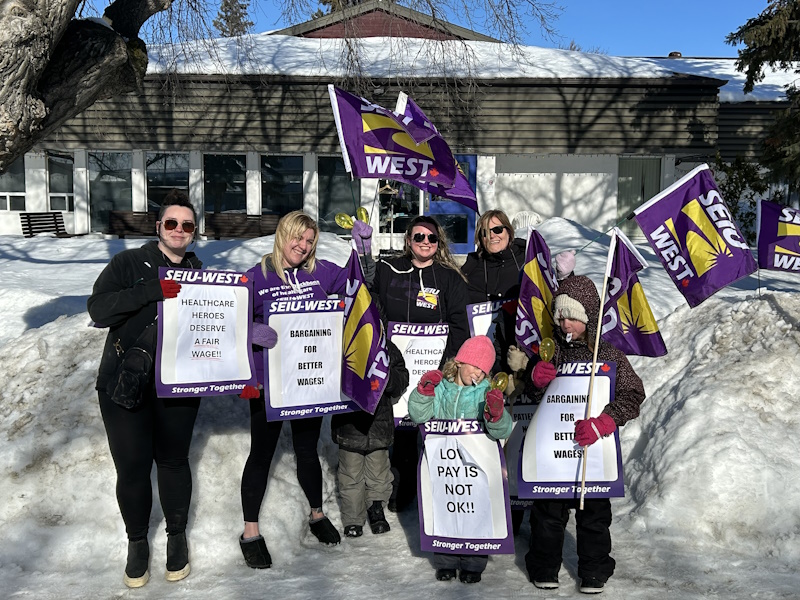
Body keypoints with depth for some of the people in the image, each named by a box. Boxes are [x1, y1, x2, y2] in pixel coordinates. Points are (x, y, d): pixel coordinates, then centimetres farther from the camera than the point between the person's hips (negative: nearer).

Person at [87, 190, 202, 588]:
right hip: (124, 384, -2)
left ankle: (177, 535, 33)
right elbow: (98, 309, -14)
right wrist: (156, 290, -23)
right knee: (132, 466, 5)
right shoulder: (129, 263, -1)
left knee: (173, 461, 11)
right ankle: (137, 541, 29)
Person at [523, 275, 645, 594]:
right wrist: (537, 380, -18)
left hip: (594, 448, -1)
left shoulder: (609, 354, -6)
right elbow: (532, 399, 6)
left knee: (594, 511, 12)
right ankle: (545, 567, 28)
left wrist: (601, 423, -24)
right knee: (549, 509, 10)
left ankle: (594, 570, 30)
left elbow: (632, 396, -10)